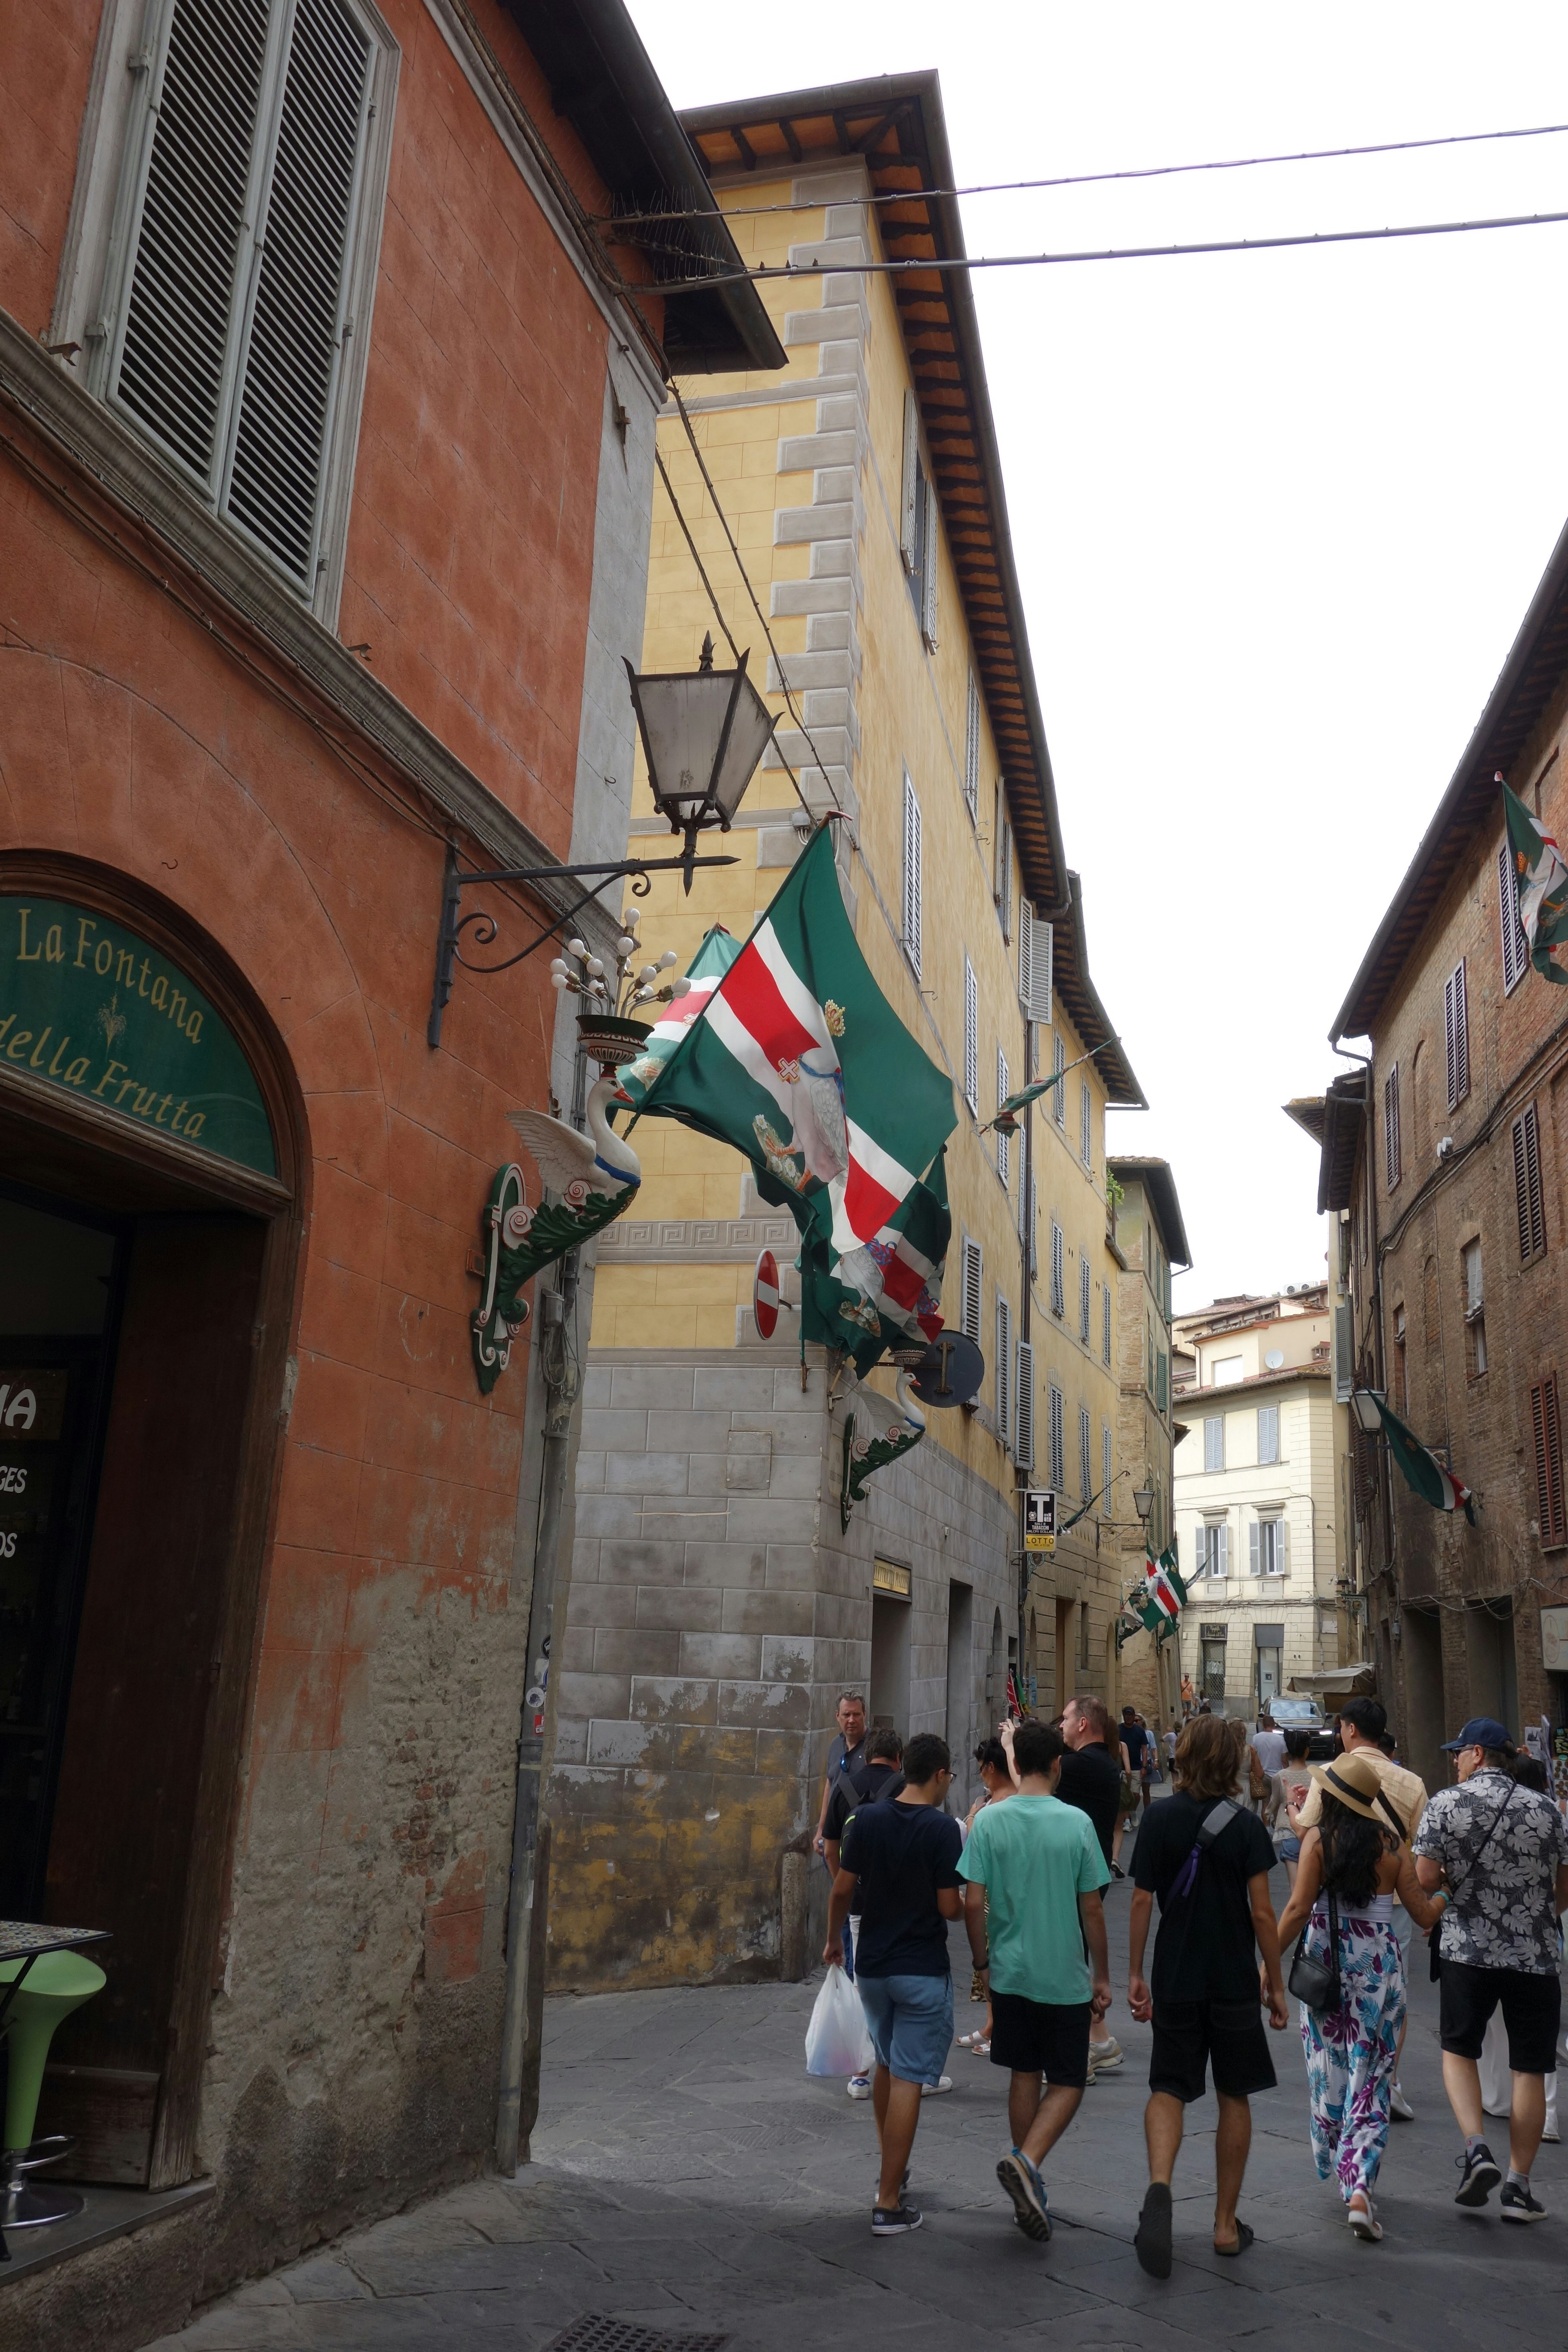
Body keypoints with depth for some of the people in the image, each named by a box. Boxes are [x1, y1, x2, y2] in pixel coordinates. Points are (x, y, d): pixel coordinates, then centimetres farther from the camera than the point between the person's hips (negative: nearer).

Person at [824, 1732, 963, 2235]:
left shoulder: (866, 1819, -4)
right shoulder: (943, 1828, -16)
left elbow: (843, 1889, 0)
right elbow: (950, 1907, -16)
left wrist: (833, 1940, 15)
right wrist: (974, 1904, 6)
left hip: (871, 1966, 5)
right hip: (923, 1971, -5)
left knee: (887, 2065, 23)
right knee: (908, 2081, 0)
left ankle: (891, 2170, 36)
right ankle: (889, 2202, 1)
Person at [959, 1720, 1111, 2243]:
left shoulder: (989, 1821, -7)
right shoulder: (1077, 1823, -10)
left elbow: (973, 1904, -7)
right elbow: (1092, 1910, -5)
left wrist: (983, 1961, 8)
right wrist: (1102, 1976, 6)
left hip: (1010, 1973, 2)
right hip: (1066, 1978, -2)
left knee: (1024, 2076, 16)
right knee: (1068, 2082, 10)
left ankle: (1028, 2190, 23)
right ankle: (1026, 2162, -12)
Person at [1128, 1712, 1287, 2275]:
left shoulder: (1160, 1819, -4)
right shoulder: (1246, 1827, -8)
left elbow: (1141, 1901, -3)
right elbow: (1262, 1913, -9)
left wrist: (1135, 1975, 5)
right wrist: (1275, 1984, 1)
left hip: (1175, 1980, 1)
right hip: (1234, 1982, 0)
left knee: (1168, 2090, 7)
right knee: (1234, 2098, 14)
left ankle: (1159, 2185, -19)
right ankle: (1227, 2224, 21)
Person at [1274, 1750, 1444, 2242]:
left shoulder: (1318, 1840, -8)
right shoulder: (1391, 1845, -3)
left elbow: (1298, 1909, -13)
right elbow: (1424, 1916, 1)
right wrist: (1447, 1895, 22)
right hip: (1380, 1965, 1)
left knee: (1329, 2067, 16)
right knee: (1371, 2077, 5)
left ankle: (1335, 2164, 31)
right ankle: (1358, 2188, -6)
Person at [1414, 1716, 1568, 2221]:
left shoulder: (1446, 1804, -5)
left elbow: (1424, 1879, -9)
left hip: (1469, 1951, -2)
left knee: (1458, 2050, 15)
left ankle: (1476, 2148, -4)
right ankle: (1518, 2187, 10)